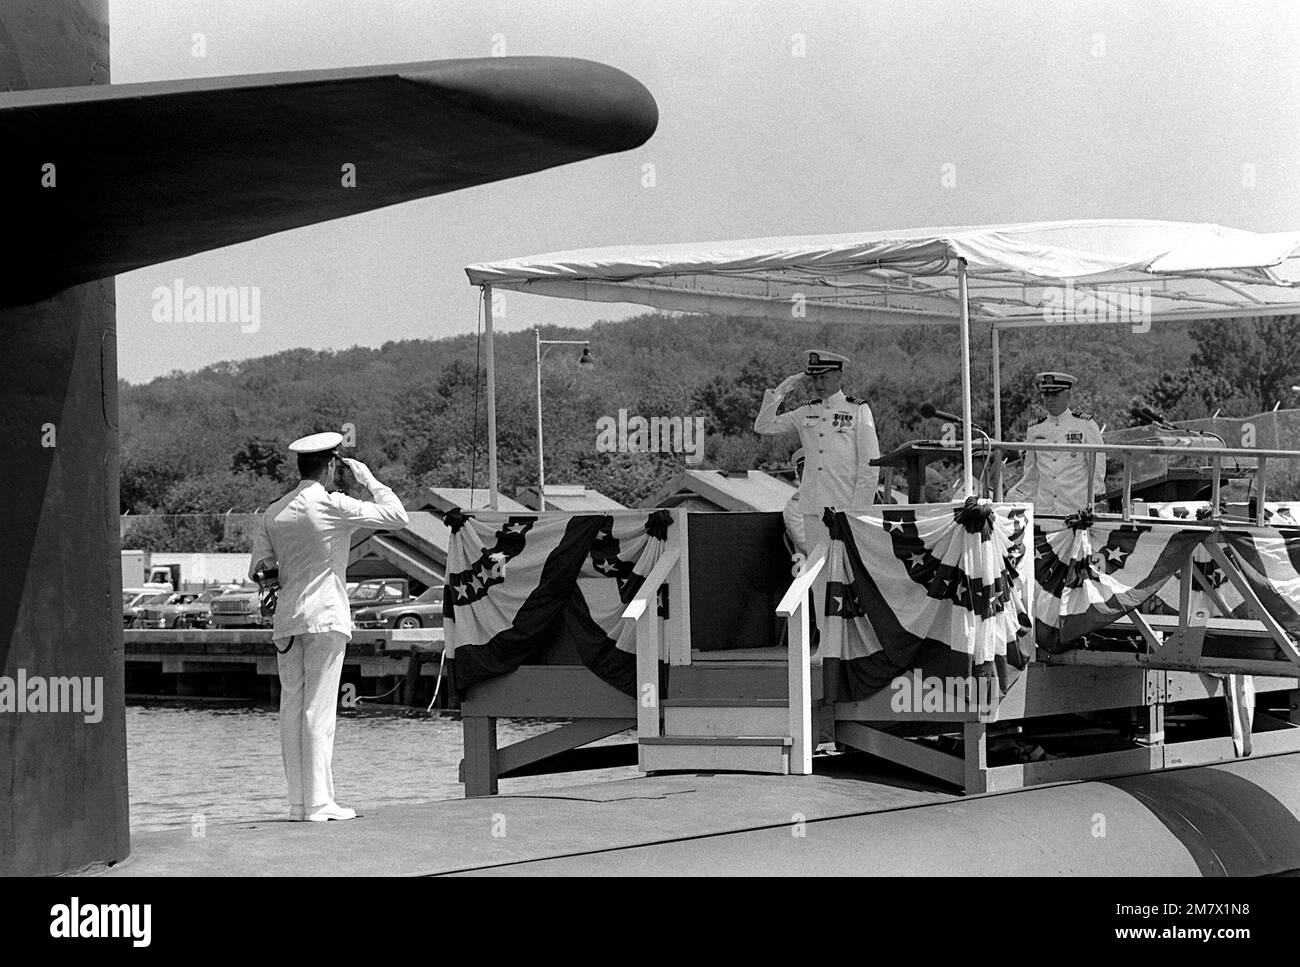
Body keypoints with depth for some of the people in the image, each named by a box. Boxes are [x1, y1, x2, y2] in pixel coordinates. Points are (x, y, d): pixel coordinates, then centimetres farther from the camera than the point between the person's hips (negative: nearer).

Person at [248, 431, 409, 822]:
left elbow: (258, 569, 9)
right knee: (319, 709, -6)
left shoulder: (273, 513, 10)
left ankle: (298, 800, 7)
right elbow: (398, 516, -2)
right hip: (326, 615, -5)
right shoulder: (334, 505, -6)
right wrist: (368, 479, 7)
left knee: (291, 708, 7)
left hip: (286, 618, 5)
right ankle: (319, 803, -6)